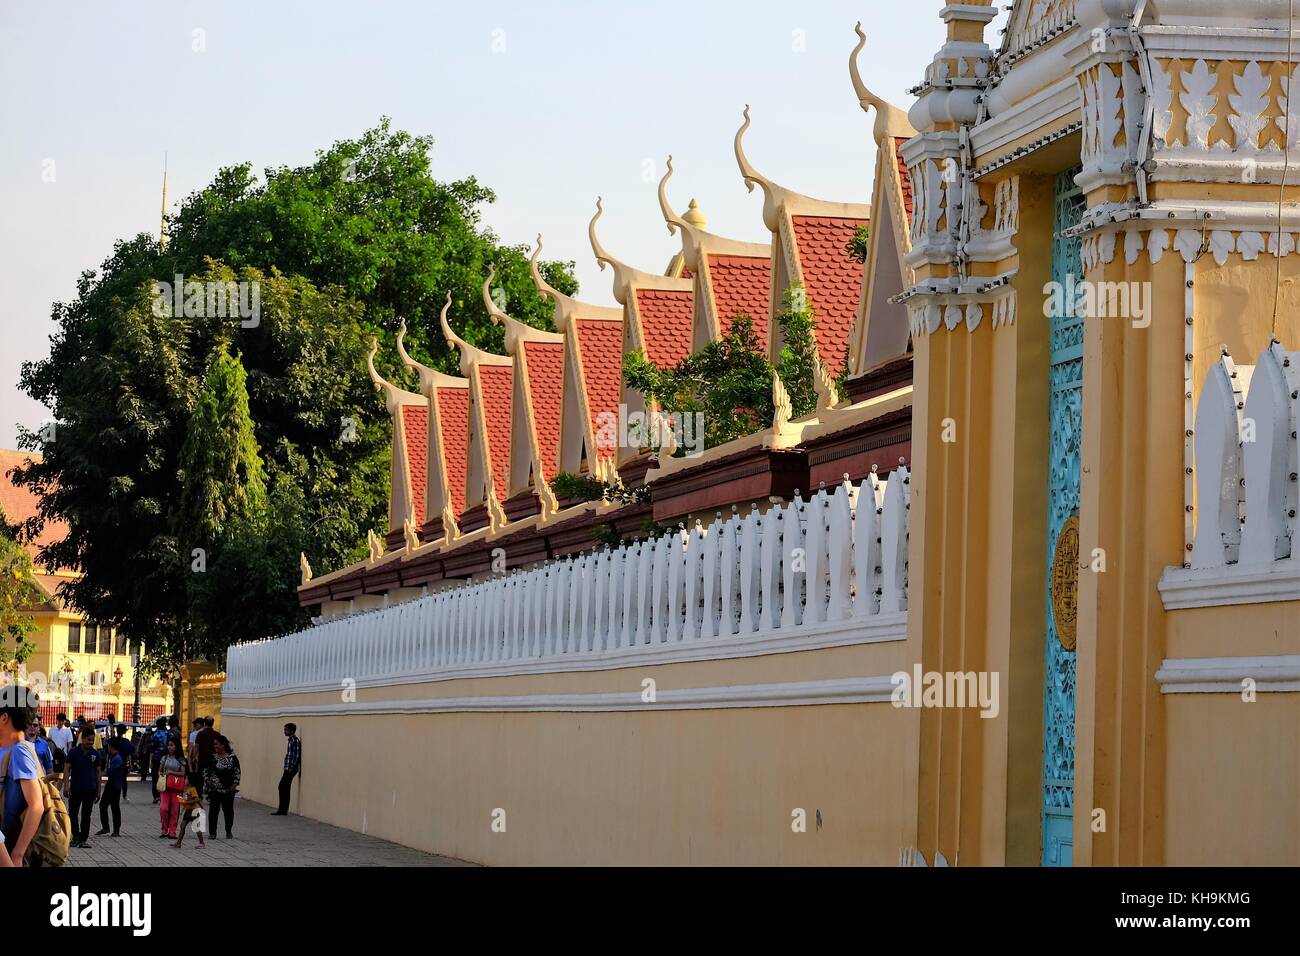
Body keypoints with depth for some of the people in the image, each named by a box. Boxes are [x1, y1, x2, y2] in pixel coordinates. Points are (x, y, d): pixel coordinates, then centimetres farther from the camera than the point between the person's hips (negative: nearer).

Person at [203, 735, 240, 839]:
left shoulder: (232, 758, 0)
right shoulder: (211, 758, 4)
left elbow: (237, 772, 2)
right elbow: (205, 771, 8)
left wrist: (234, 785, -6)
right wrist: (207, 782, -4)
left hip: (228, 790, -1)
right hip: (214, 789, 1)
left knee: (228, 809, 6)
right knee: (214, 809, 0)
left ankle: (228, 832, 19)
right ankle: (212, 832, 7)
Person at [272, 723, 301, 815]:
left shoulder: (295, 741, -13)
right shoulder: (291, 740, 17)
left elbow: (296, 755, -19)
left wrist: (292, 768, -20)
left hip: (291, 769, -10)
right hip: (288, 768, 10)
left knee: (283, 787, -9)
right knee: (283, 788, 10)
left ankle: (283, 810, -7)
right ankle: (283, 810, 13)